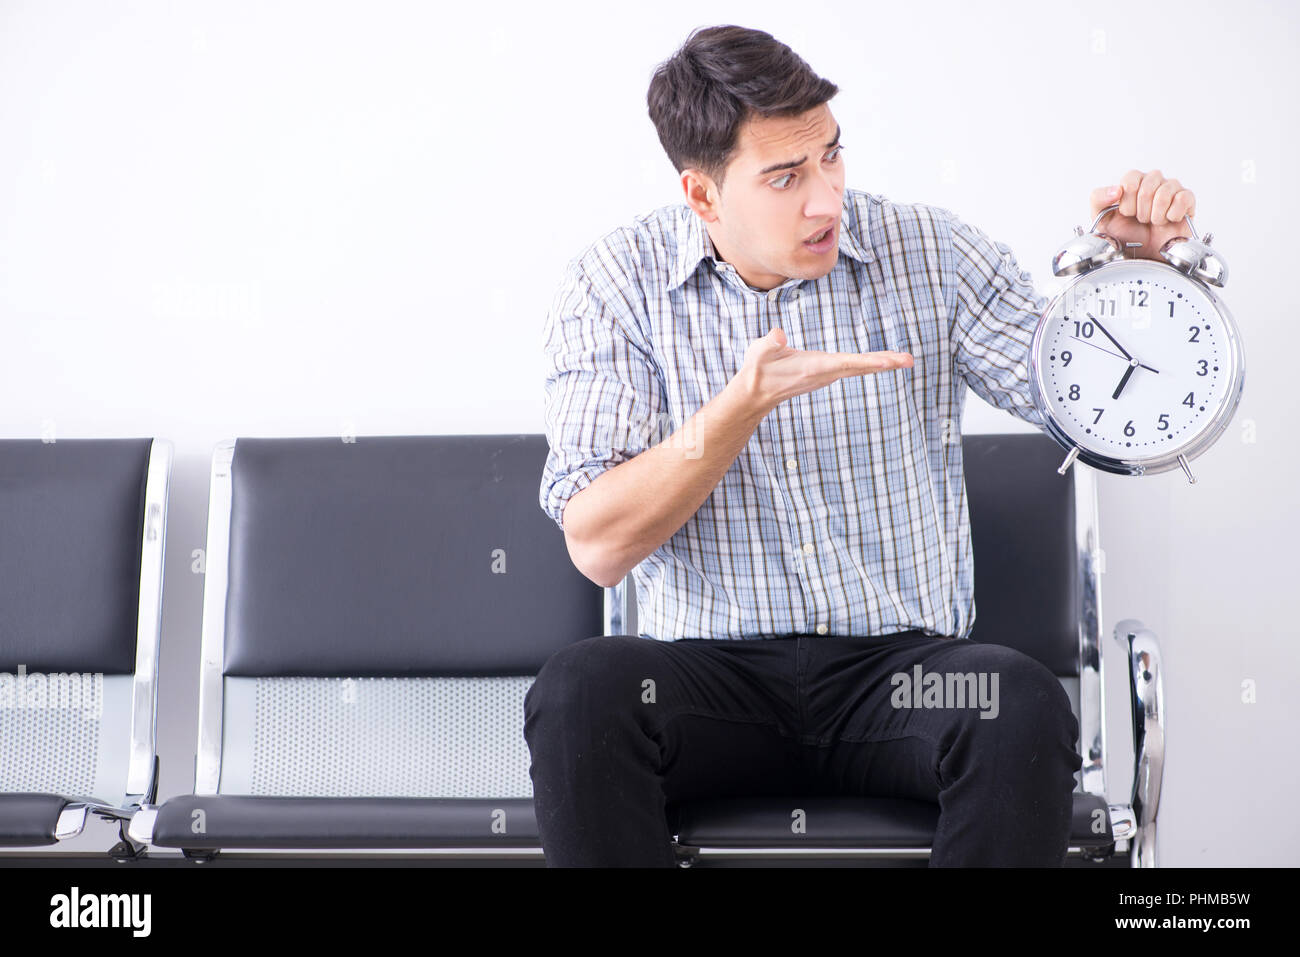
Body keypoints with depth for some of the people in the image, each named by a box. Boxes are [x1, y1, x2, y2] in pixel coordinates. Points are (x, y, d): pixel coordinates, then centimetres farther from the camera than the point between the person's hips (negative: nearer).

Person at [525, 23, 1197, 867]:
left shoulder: (928, 252, 4)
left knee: (1024, 705, -31)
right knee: (576, 695, -32)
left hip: (902, 663, 1)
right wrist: (748, 402, -20)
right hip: (710, 671, -1)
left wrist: (1145, 261, -12)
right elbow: (598, 545, -9)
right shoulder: (617, 281, -1)